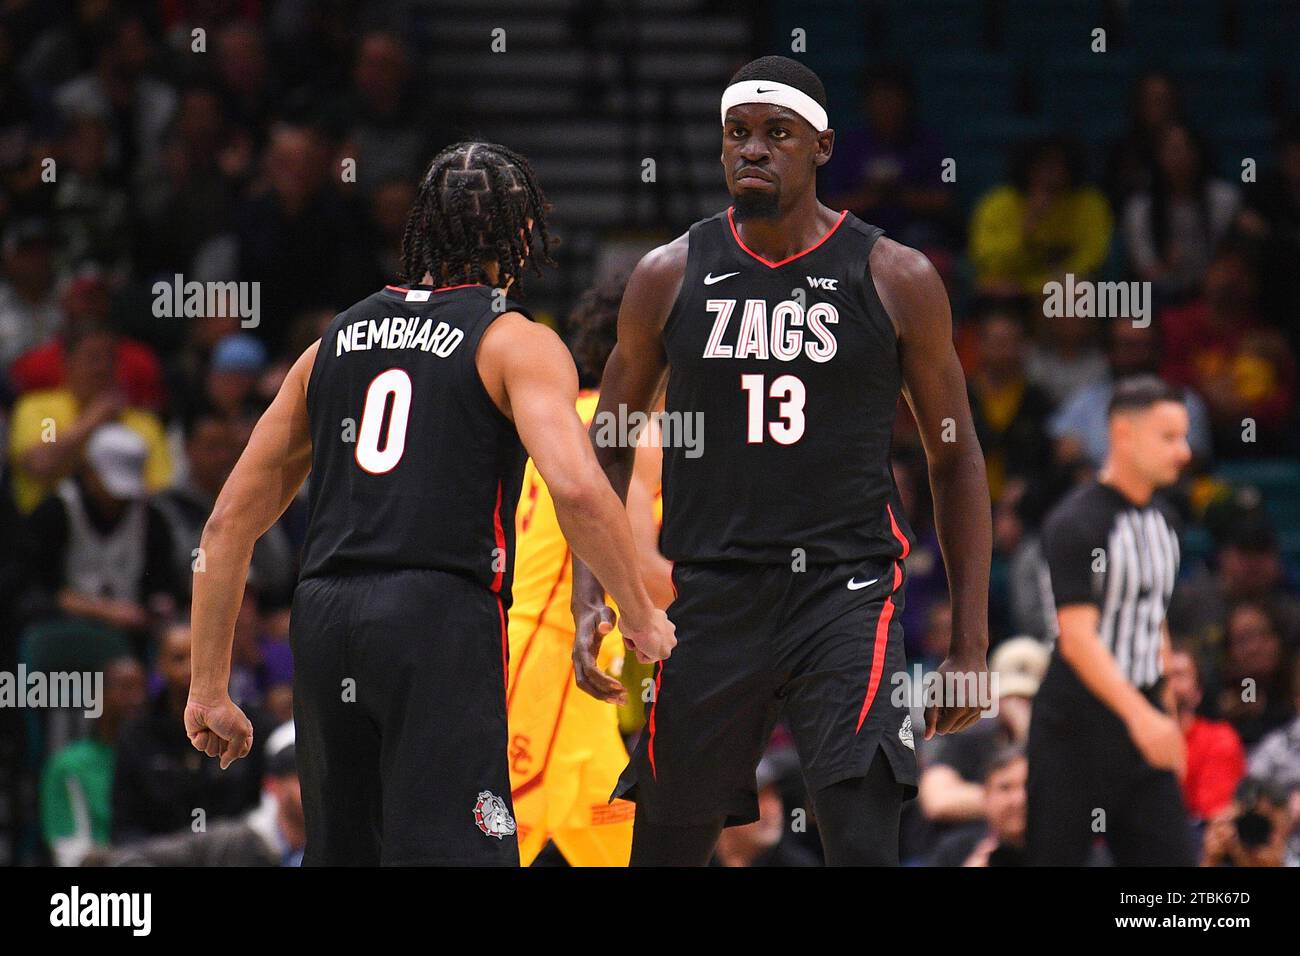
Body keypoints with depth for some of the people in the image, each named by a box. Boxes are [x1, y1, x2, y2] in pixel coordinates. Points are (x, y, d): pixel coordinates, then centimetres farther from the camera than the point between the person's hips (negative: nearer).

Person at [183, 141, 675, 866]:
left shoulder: (335, 342, 20)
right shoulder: (519, 343, 3)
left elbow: (231, 523, 19)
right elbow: (577, 489, -14)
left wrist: (211, 687, 22)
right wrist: (642, 618, 0)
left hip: (324, 616, 6)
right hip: (441, 616, -6)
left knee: (343, 853, 16)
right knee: (448, 853, -12)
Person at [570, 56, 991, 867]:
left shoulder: (896, 279, 0)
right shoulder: (671, 276, 4)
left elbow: (957, 461, 7)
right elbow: (607, 448, 13)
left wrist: (971, 642, 2)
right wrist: (590, 598, 0)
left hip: (846, 588, -2)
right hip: (709, 592, 2)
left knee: (865, 846, -16)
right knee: (666, 848, 8)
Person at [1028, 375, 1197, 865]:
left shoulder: (1163, 518, 11)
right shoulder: (1075, 523, -14)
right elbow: (1077, 639, -22)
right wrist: (1140, 716, -32)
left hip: (1145, 730, 7)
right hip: (1075, 731, -7)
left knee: (1172, 858, -1)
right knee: (1055, 859, -3)